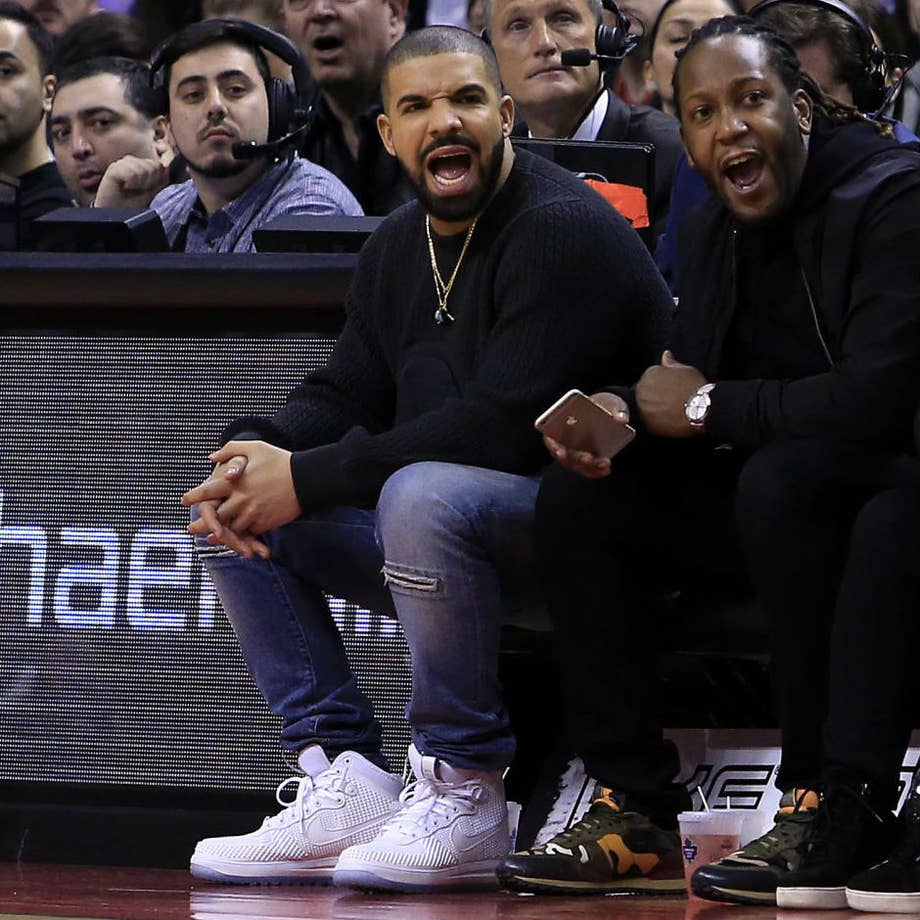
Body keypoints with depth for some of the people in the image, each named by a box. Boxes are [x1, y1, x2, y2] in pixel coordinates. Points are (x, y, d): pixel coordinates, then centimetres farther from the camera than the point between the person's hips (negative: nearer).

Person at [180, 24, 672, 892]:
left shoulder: (563, 229, -16)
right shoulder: (396, 248, 14)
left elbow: (504, 425, -25)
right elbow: (345, 392, 13)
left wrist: (308, 480, -23)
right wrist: (256, 454, -12)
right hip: (447, 527, 9)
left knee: (421, 496, -37)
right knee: (232, 516, 3)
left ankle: (463, 795, -22)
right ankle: (341, 781, -6)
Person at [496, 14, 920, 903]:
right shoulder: (712, 232, 8)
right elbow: (682, 381, 13)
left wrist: (706, 406, -16)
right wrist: (618, 410, -13)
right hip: (786, 497, 8)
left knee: (781, 477, -37)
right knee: (577, 497, -7)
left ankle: (835, 799, -27)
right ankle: (635, 810, -7)